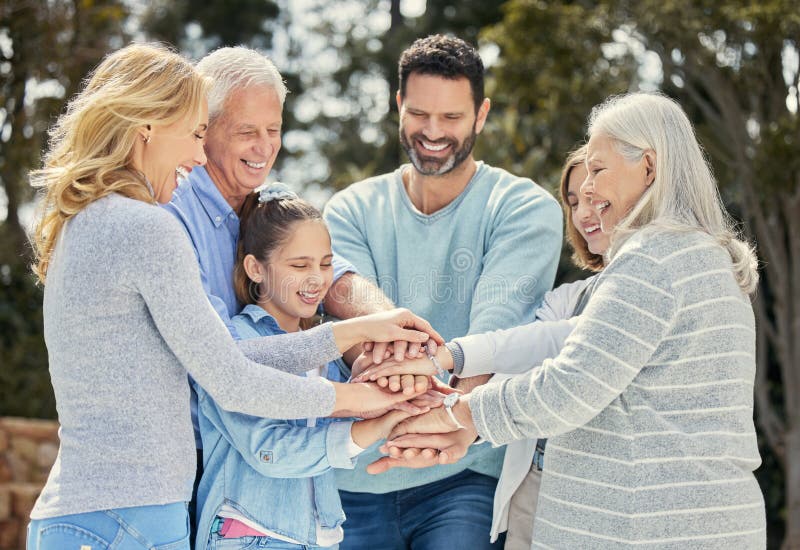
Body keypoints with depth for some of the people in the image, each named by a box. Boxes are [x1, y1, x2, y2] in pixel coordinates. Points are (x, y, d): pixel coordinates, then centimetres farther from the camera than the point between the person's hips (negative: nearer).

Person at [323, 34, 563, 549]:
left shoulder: (525, 209, -1)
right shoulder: (352, 211, 8)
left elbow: (496, 326, -17)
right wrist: (378, 347, -35)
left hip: (465, 474, -3)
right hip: (354, 476, 3)